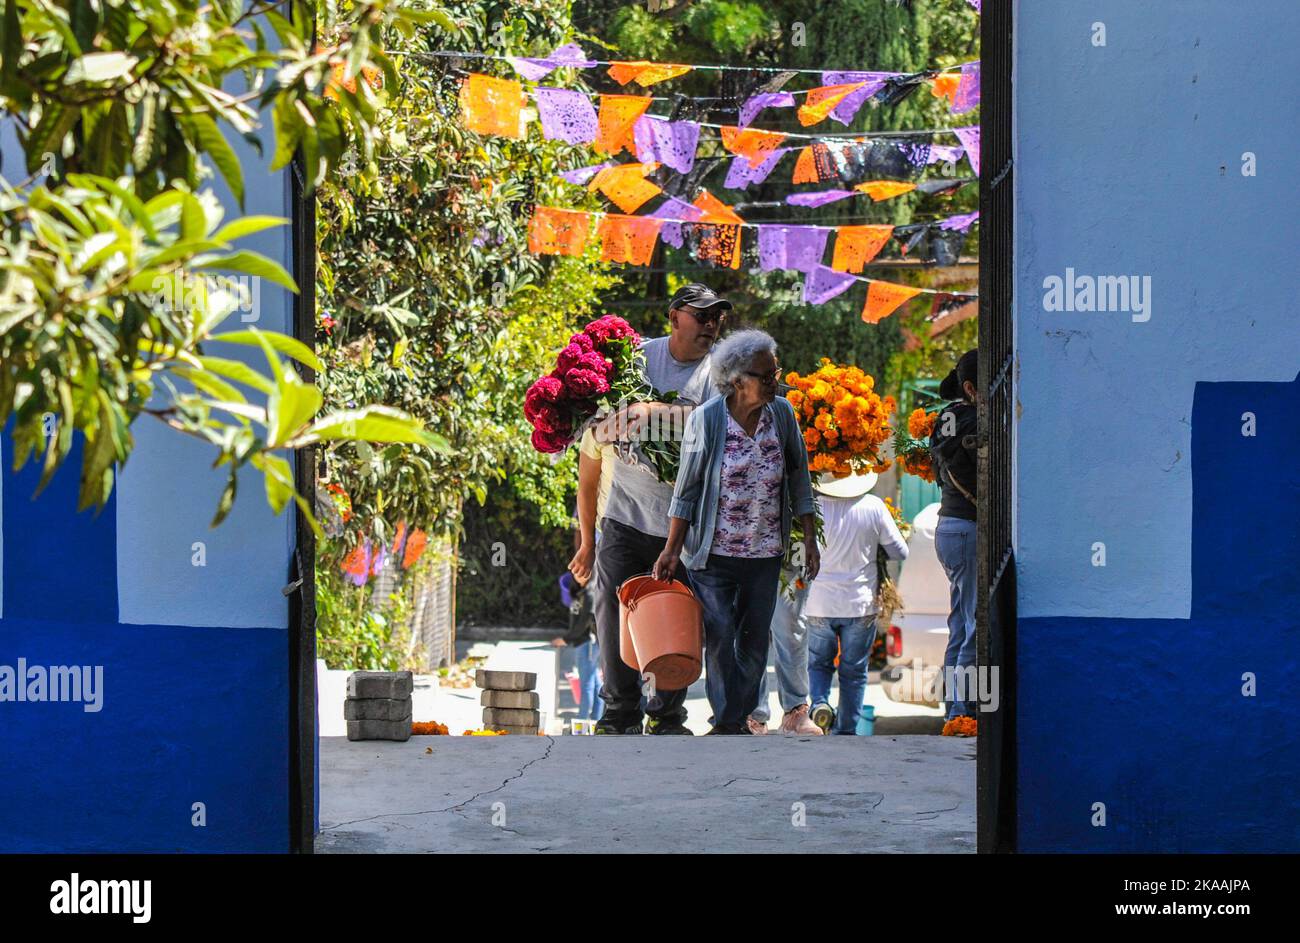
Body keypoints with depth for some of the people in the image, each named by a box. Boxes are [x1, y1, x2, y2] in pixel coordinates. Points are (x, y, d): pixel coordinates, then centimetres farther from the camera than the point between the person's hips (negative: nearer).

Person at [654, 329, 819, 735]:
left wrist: (810, 537, 6)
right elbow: (687, 489, -5)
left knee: (755, 640, 7)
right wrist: (672, 549, -6)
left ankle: (742, 715, 19)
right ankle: (726, 722, 3)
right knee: (720, 638, -6)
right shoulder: (706, 420, -11)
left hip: (766, 552, 3)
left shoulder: (782, 413, -2)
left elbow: (799, 478, 8)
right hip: (715, 551, -3)